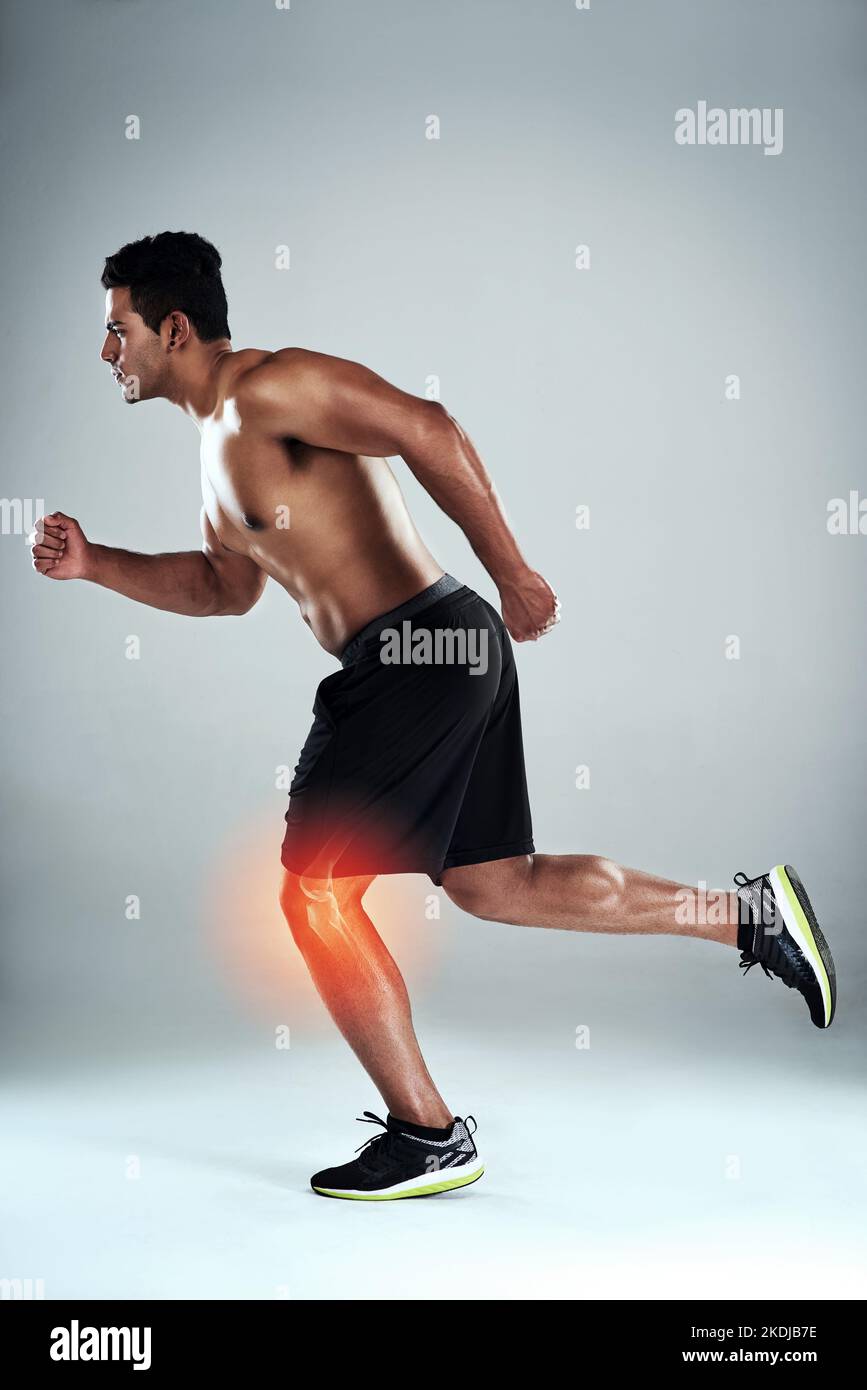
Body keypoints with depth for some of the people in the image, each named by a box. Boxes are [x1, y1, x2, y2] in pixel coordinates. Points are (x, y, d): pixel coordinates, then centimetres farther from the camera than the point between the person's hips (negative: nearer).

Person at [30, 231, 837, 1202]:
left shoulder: (267, 387, -11)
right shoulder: (219, 435, 20)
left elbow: (427, 429, -20)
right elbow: (227, 584, 29)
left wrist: (511, 573, -21)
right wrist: (92, 565, 19)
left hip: (416, 653, -10)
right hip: (446, 654, 10)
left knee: (313, 894, -3)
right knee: (492, 884, 16)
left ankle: (429, 1139, 9)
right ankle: (751, 914, 23)